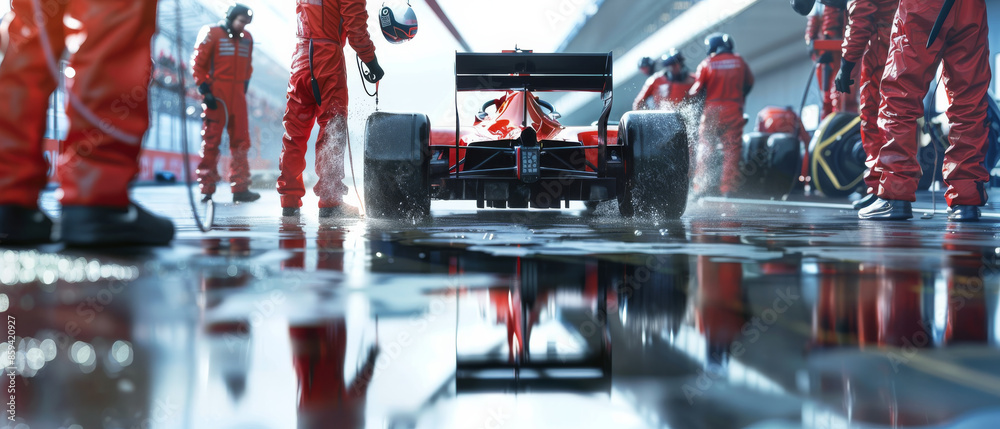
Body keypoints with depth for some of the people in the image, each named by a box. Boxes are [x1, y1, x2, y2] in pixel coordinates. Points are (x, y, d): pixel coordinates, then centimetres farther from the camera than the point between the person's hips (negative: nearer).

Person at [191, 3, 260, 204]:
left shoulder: (247, 38, 12)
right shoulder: (212, 34, -3)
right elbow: (198, 62, -5)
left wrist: (244, 87, 14)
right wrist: (204, 90, -10)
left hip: (238, 96, 5)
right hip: (216, 95, -5)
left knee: (240, 142, 2)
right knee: (211, 141, -2)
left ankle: (240, 189, 5)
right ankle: (207, 188, 3)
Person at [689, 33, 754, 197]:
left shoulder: (706, 64, -2)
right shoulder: (739, 61, 6)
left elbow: (696, 90, -6)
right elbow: (749, 84, 17)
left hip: (712, 111, -1)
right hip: (734, 111, 1)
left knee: (705, 148, 6)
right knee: (732, 149, 3)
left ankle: (701, 186, 2)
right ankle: (728, 187, -1)